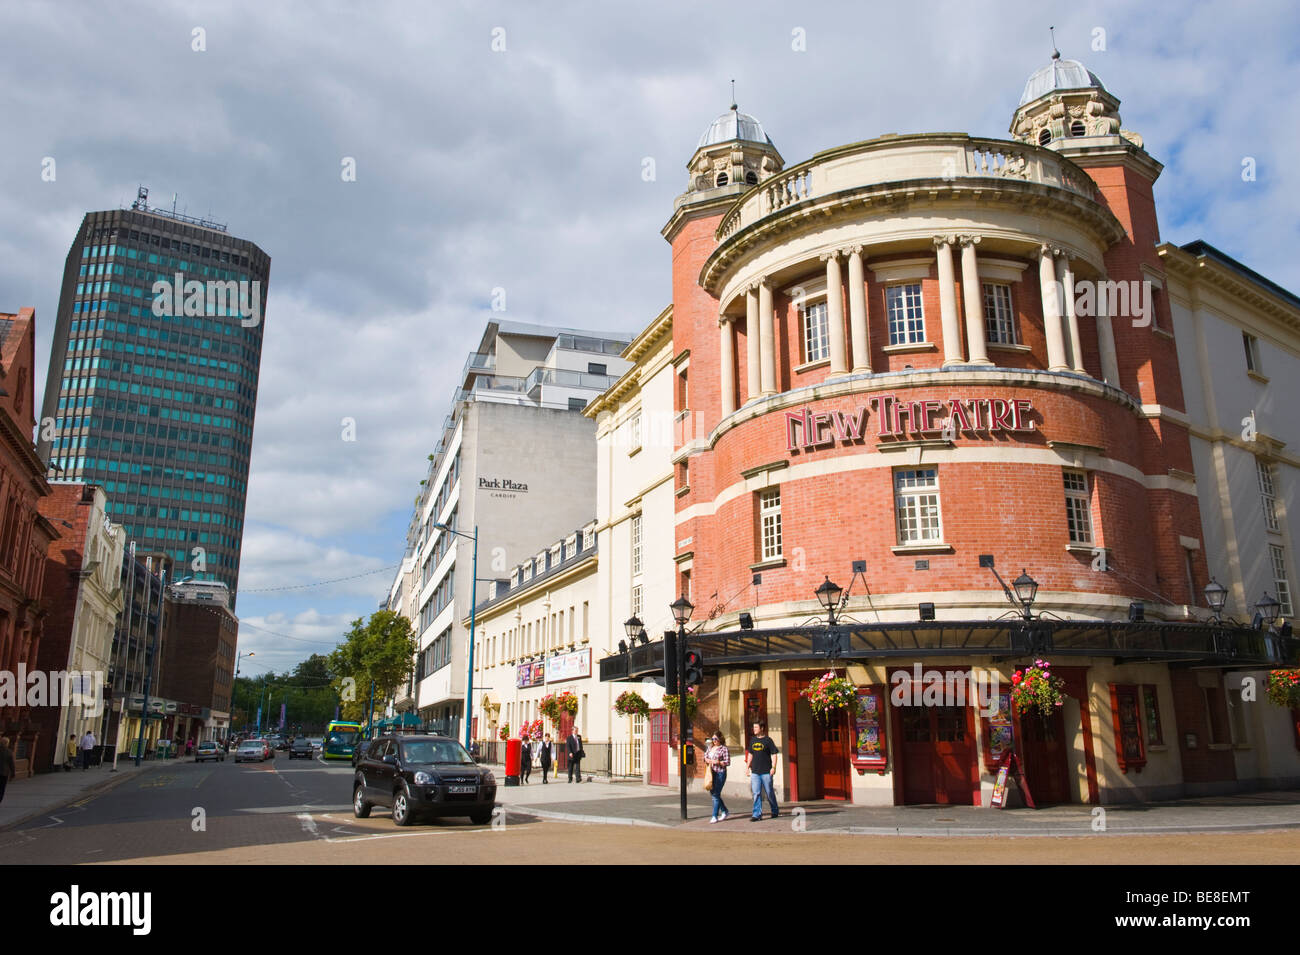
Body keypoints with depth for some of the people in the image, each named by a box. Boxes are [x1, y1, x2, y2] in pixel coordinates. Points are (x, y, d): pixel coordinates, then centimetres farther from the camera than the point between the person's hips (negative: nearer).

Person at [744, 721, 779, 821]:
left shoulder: (768, 740, -4)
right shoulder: (753, 740, 12)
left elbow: (774, 754, -6)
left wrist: (773, 767, -15)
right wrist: (747, 766, 16)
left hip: (766, 771, -4)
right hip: (755, 772, 4)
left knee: (769, 792, 5)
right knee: (756, 793, -1)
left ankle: (775, 811, 24)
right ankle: (757, 814, 1)